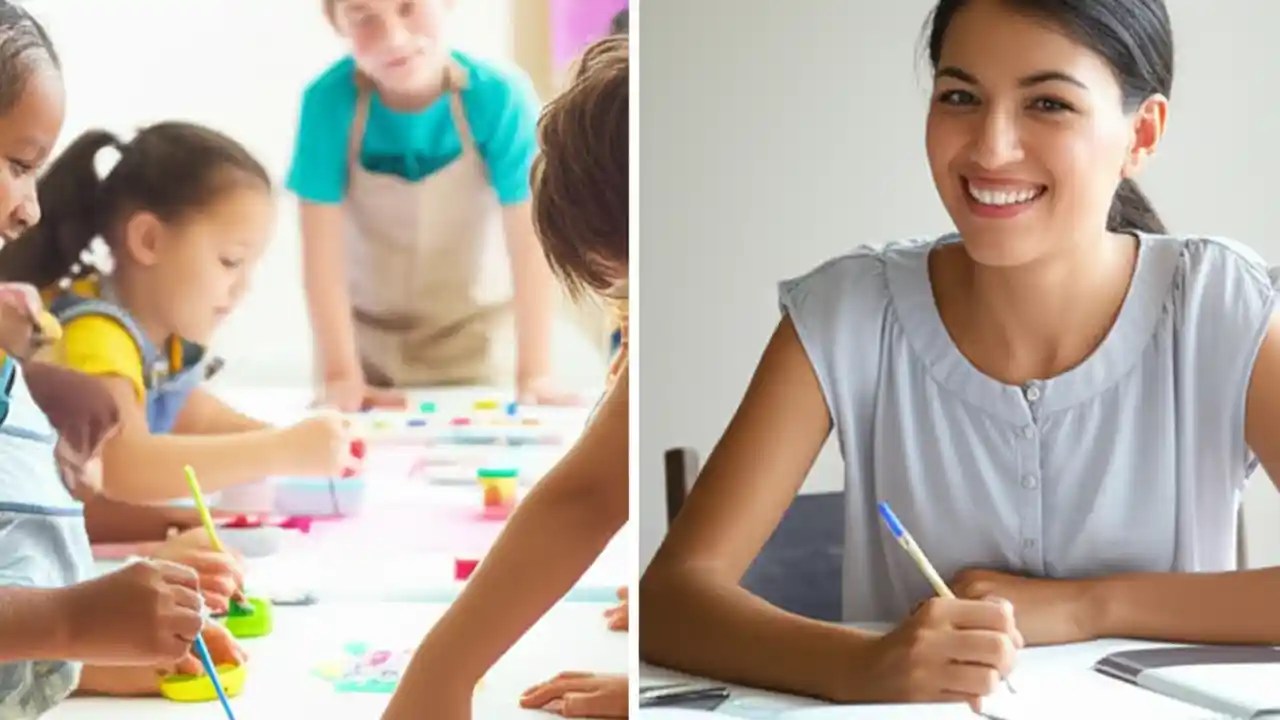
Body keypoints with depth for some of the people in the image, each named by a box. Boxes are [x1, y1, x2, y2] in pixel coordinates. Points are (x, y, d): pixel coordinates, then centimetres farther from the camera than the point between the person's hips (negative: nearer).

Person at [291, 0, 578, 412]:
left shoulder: (499, 97, -24)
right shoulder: (328, 101, -24)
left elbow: (530, 244, -22)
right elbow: (323, 249, -21)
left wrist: (534, 373, -24)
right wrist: (341, 374, -24)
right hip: (365, 335, 0)